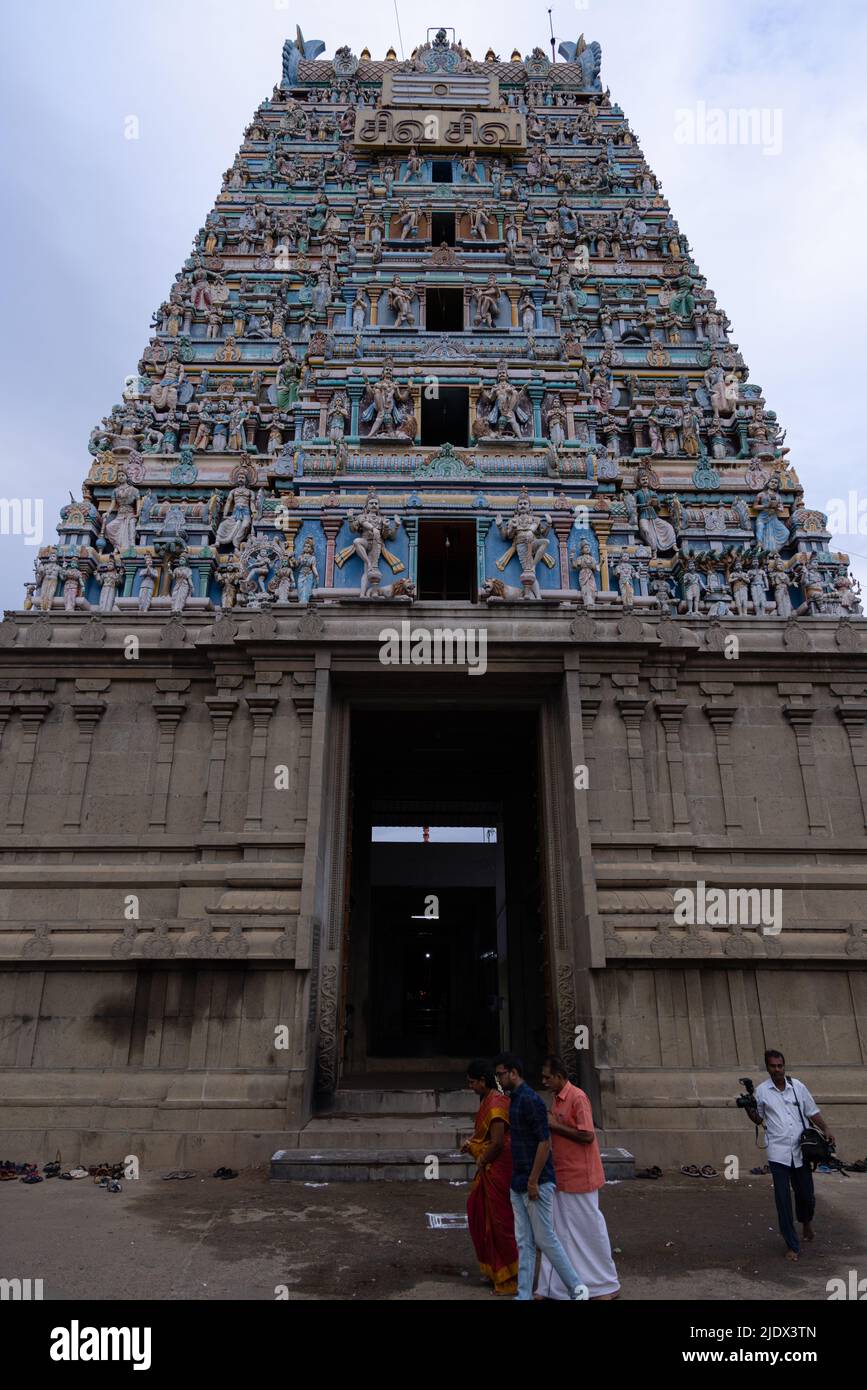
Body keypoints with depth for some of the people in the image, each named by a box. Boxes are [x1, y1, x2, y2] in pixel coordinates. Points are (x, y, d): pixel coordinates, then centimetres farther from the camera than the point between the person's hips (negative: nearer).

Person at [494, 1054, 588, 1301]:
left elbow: (545, 1141, -22)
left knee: (546, 1239, 2)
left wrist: (533, 1181, -20)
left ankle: (577, 1289, 17)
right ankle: (524, 1296, 19)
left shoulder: (530, 1100, -19)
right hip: (518, 1184, 9)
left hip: (535, 1183, -9)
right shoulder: (514, 1100, 10)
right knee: (524, 1242, 12)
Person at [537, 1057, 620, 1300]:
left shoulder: (577, 1097, -18)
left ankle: (608, 1285, 21)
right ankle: (556, 1287, 21)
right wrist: (549, 1125, 1)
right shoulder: (557, 1099, 9)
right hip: (561, 1177, 8)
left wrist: (555, 1125, -19)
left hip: (579, 1177, -8)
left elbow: (587, 1136, -23)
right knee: (560, 1230, 12)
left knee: (589, 1228, 5)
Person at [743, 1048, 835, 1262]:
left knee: (806, 1195, 11)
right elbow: (758, 1119, 7)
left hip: (800, 1151, 2)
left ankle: (806, 1221, 45)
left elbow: (812, 1112, 10)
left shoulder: (798, 1086, 3)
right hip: (778, 1153, -1)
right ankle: (792, 1246, 13)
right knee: (783, 1200, -1)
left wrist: (825, 1129, -5)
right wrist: (749, 1110, -13)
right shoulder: (761, 1091, -1)